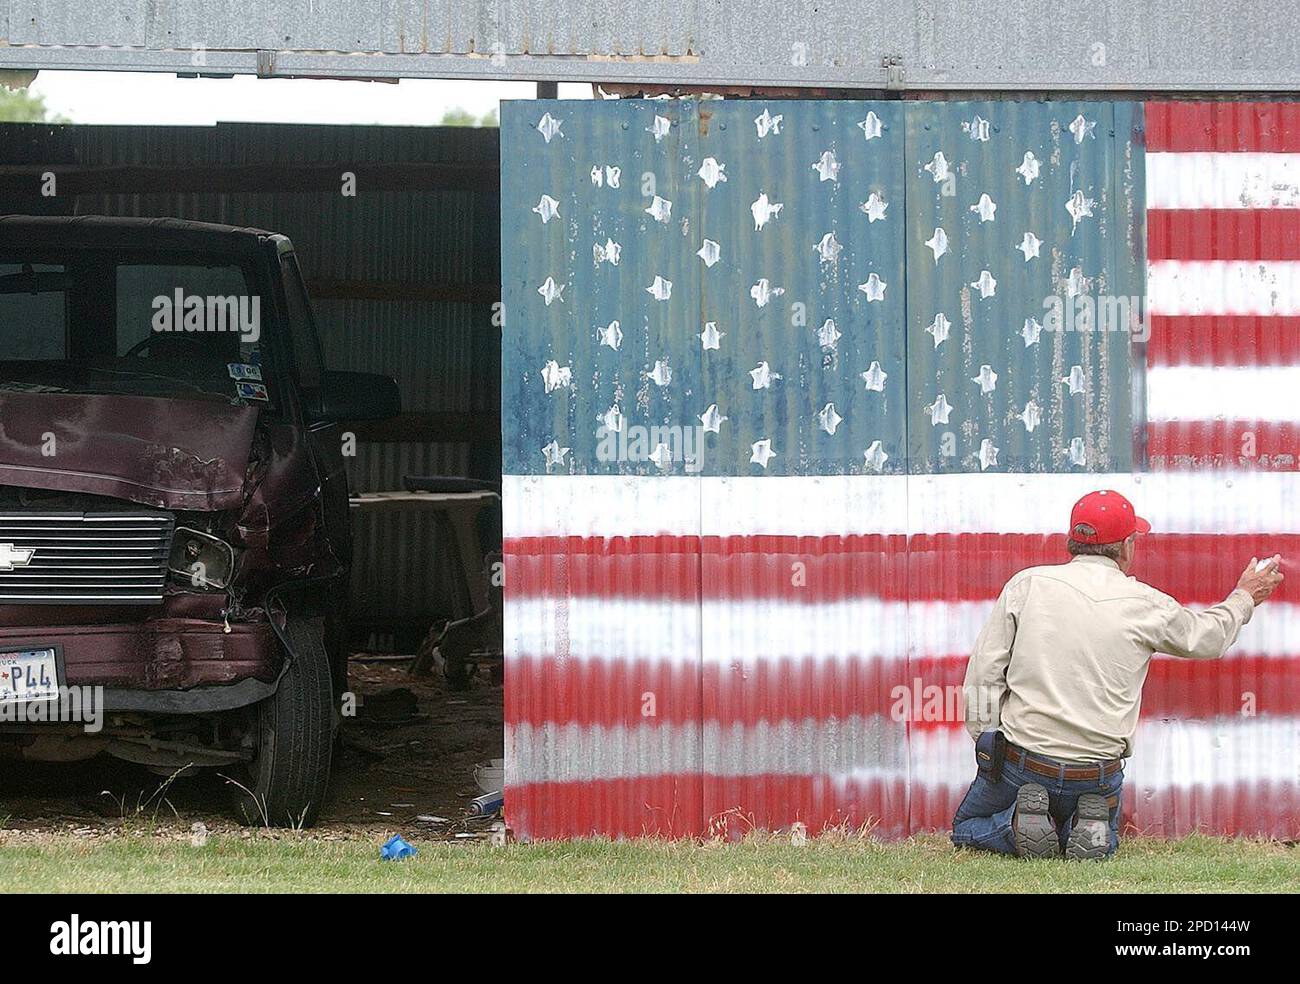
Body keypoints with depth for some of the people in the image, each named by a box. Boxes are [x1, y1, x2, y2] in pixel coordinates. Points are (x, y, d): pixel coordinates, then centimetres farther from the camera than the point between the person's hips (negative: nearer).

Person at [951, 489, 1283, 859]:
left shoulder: (1027, 584, -3)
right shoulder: (1147, 605, -2)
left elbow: (983, 676, -4)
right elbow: (1207, 638, 19)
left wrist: (987, 745, 5)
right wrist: (1244, 597, 37)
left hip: (1021, 763, -1)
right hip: (1097, 775, 1)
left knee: (966, 828, 23)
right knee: (1103, 842, 29)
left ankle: (1022, 826, -8)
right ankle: (1086, 830, -6)